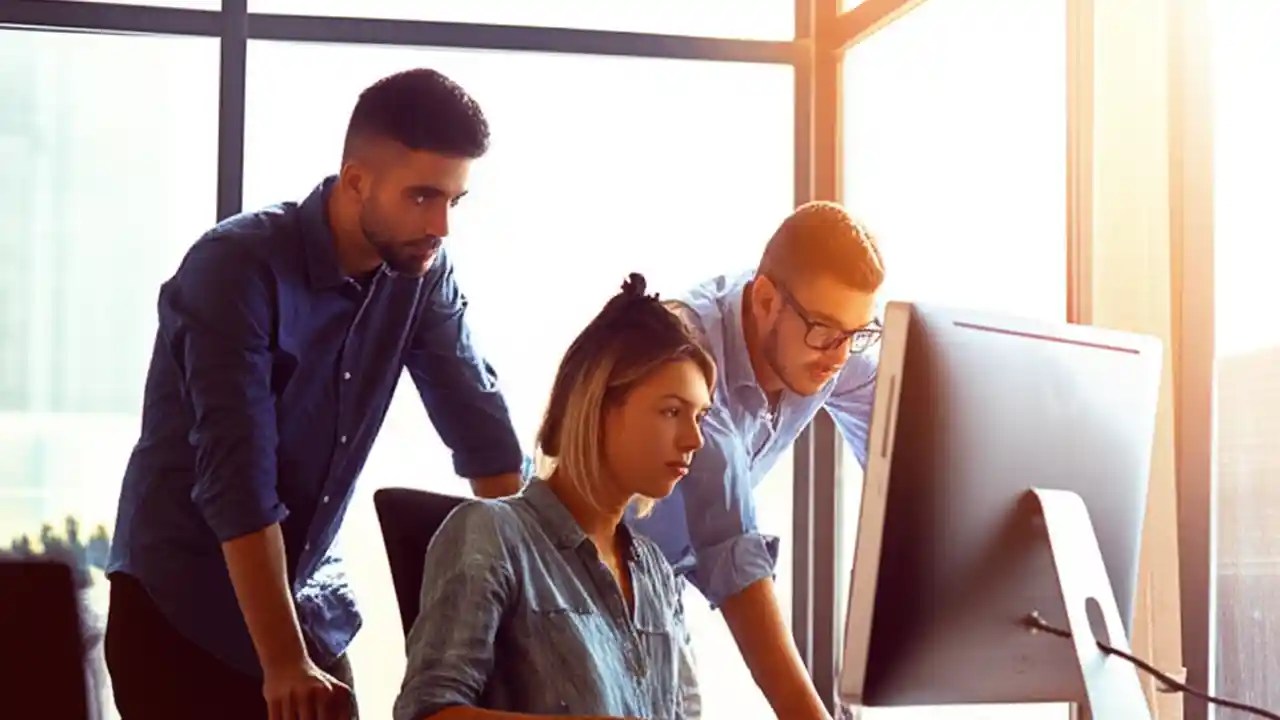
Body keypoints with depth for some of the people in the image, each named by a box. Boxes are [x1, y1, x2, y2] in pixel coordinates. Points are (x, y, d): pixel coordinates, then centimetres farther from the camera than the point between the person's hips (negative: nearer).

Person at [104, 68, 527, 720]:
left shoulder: (422, 275, -4)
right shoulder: (238, 267, -20)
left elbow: (483, 431, 0)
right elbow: (237, 481, -25)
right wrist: (283, 662, -27)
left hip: (309, 604, 5)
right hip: (181, 606, -5)